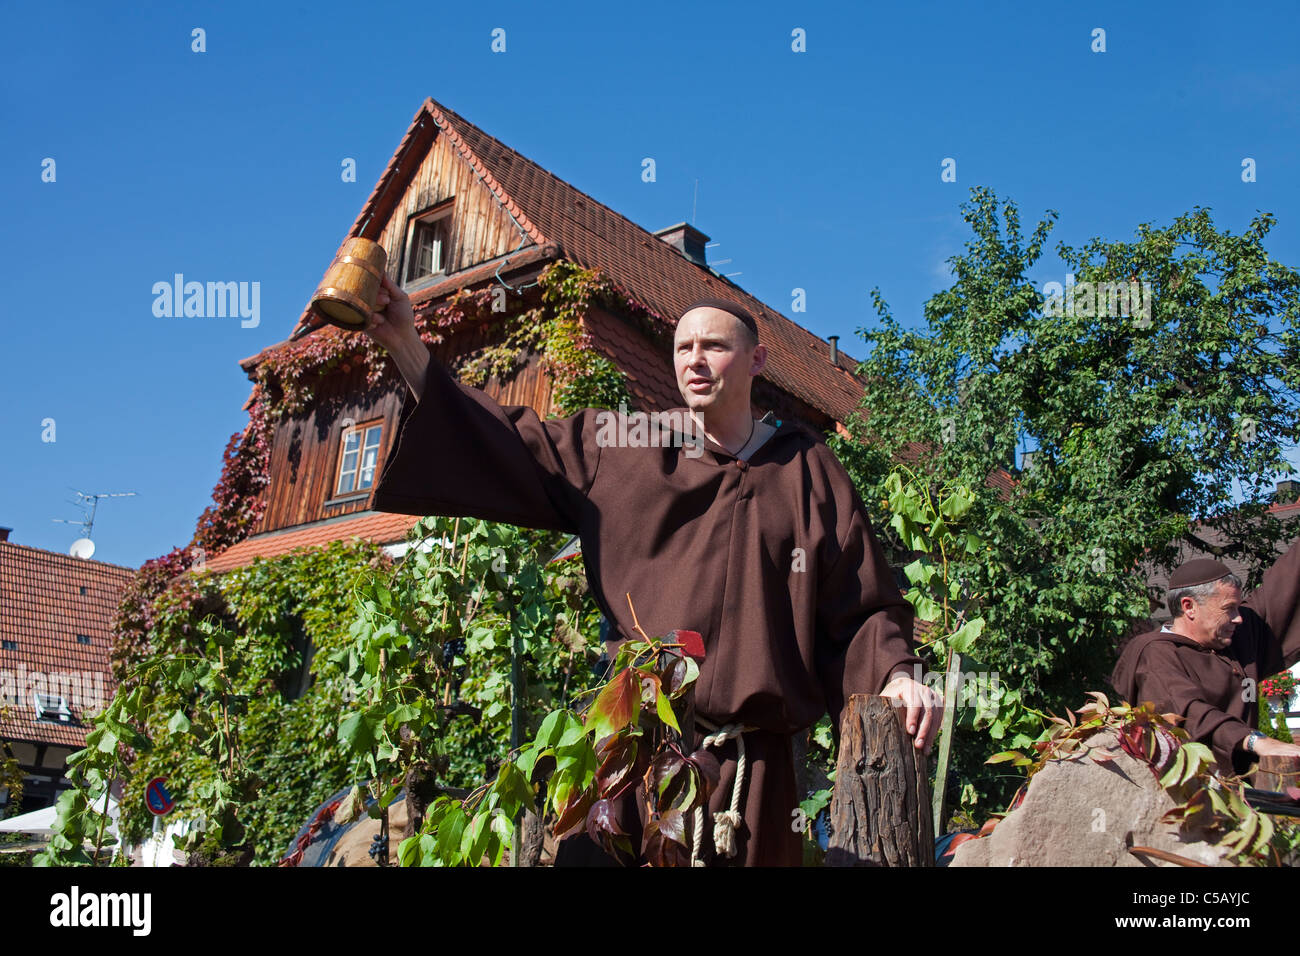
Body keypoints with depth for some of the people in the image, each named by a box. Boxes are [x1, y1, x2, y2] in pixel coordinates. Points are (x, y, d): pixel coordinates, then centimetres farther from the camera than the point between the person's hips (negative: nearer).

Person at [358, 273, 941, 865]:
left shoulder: (806, 471, 7)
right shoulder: (620, 451, 8)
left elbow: (859, 602, 5)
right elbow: (506, 446, 5)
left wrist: (894, 673, -14)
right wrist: (407, 348, -1)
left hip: (754, 765, 1)